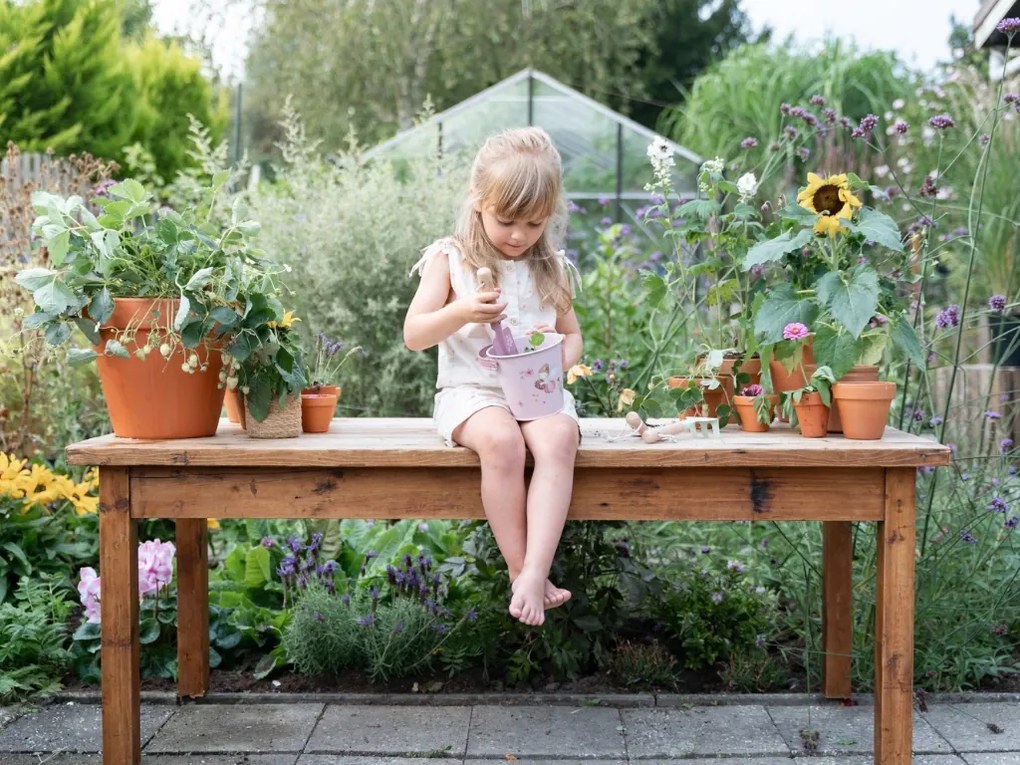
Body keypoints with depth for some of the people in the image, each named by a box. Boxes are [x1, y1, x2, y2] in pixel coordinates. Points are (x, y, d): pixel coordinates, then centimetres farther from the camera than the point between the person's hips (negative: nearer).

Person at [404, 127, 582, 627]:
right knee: (501, 440, -35)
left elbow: (572, 333, 21)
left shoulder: (551, 269, 13)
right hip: (471, 391, -2)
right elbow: (414, 336, 0)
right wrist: (461, 312, -20)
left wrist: (562, 356, -4)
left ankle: (534, 572, -39)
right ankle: (519, 570, -23)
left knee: (559, 437, -32)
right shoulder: (450, 260, 3)